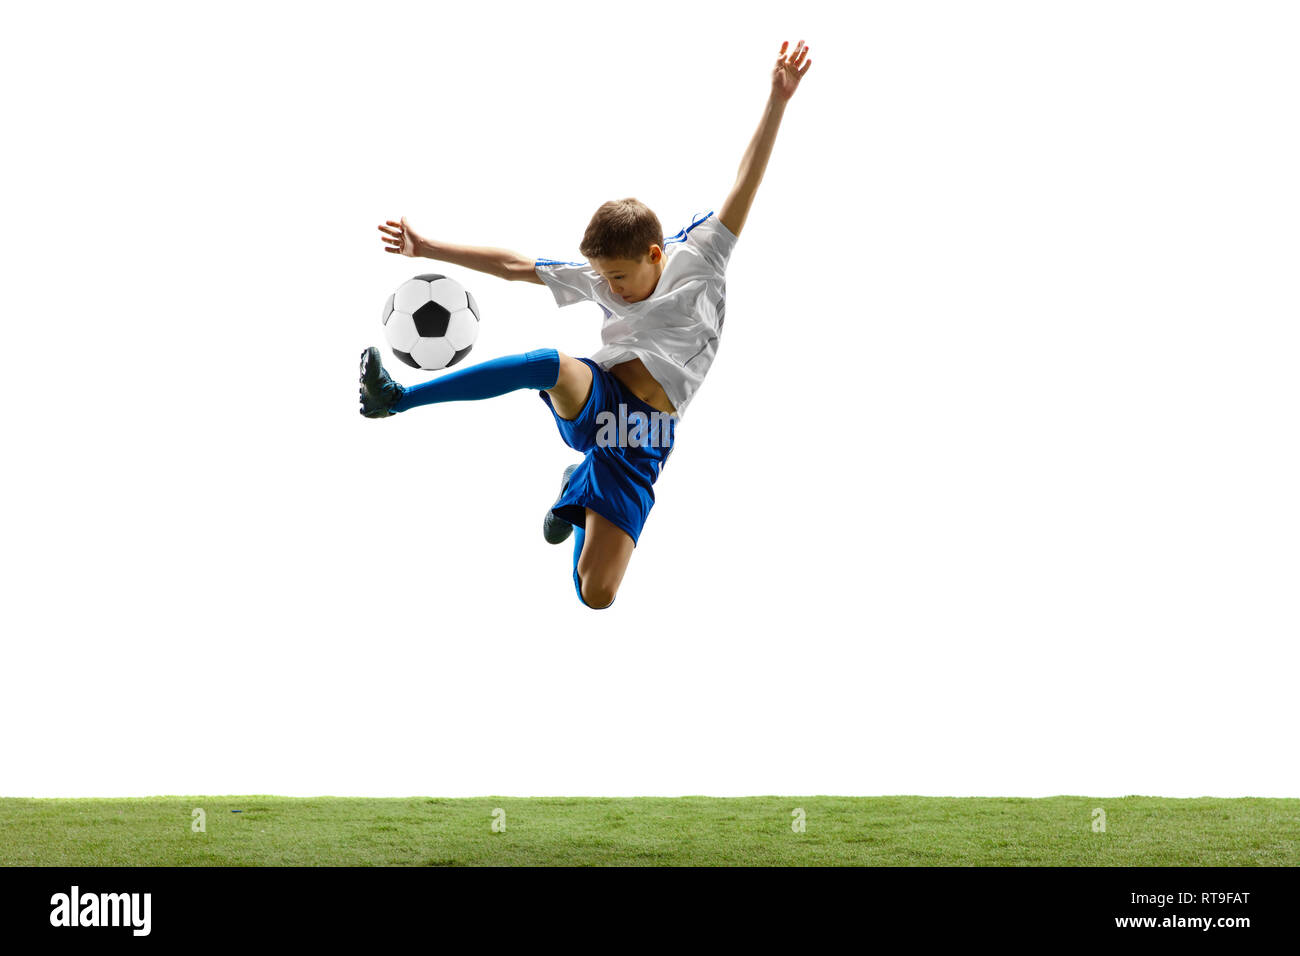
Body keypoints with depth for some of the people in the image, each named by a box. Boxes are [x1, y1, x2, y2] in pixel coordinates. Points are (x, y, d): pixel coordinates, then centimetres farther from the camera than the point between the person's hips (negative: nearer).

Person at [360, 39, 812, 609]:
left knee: (596, 597, -12)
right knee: (550, 365, -37)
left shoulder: (696, 259, -4)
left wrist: (778, 100, -21)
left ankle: (577, 488, 22)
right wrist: (427, 250, 6)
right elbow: (514, 266, 9)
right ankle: (398, 398, -27)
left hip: (640, 441, -2)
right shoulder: (600, 277, 5)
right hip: (593, 401, 2)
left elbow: (744, 185, -11)